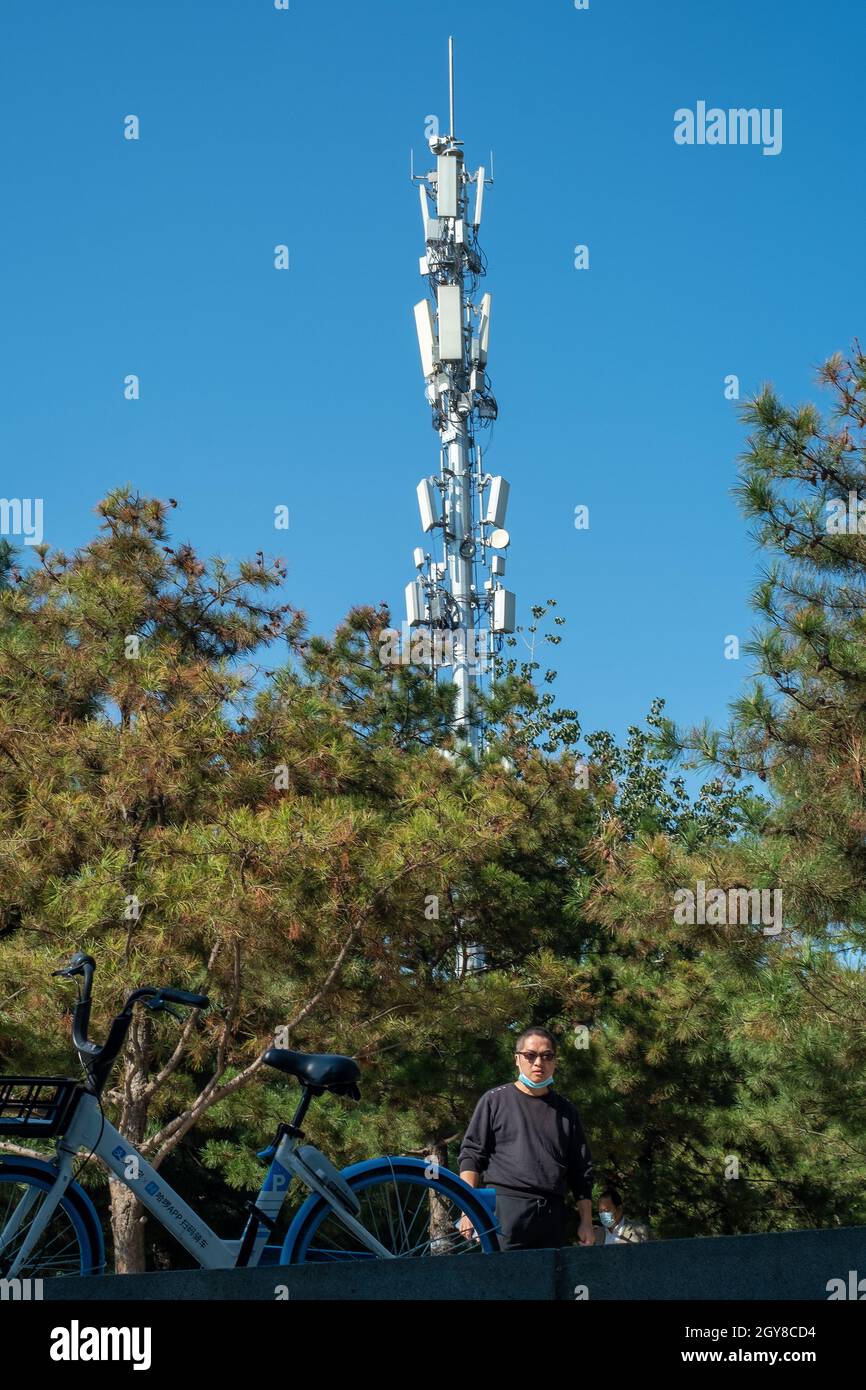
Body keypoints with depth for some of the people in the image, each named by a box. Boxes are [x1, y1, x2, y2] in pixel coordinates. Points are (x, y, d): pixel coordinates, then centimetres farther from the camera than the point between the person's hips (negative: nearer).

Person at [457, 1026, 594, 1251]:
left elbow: (582, 1171, 19)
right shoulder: (495, 1100, 8)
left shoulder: (566, 1110, 17)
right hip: (506, 1209, -3)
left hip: (552, 1215, 3)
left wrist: (586, 1222, 13)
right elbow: (470, 1155, 5)